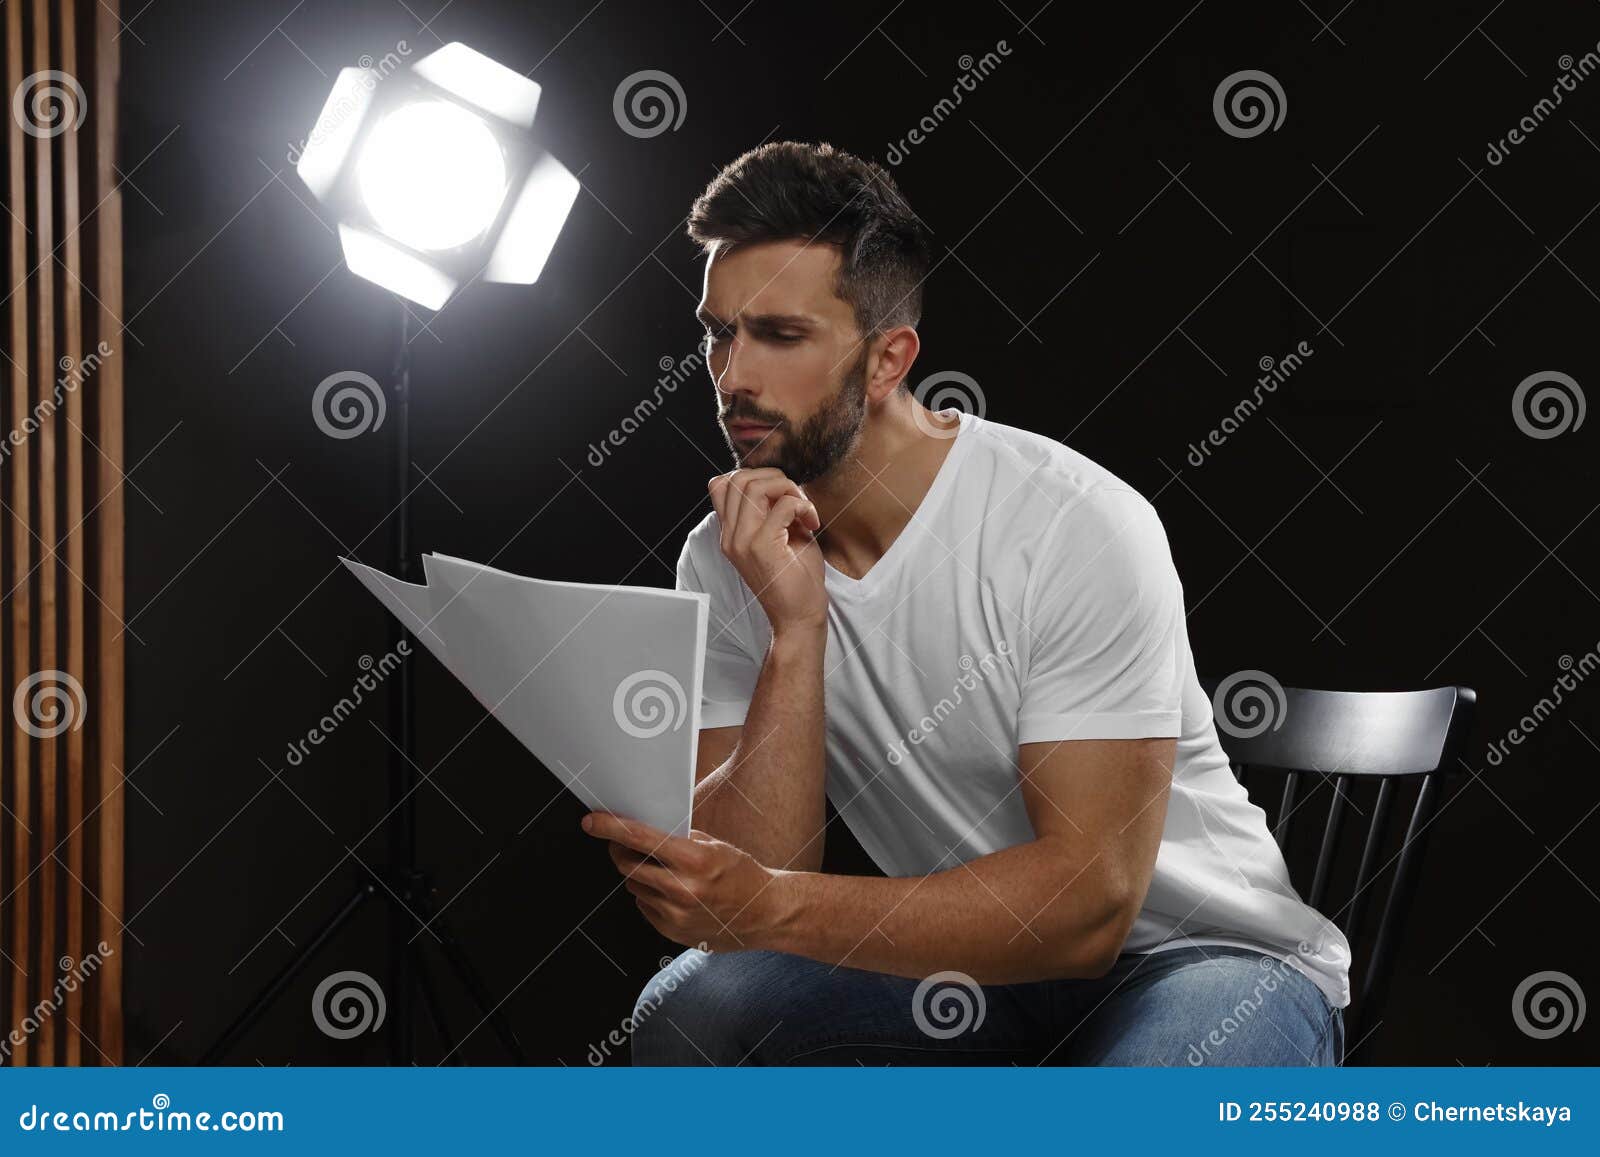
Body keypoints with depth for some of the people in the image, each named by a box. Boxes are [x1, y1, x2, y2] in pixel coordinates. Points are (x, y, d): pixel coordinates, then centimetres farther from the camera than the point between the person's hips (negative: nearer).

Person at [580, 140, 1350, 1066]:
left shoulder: (1078, 528, -22)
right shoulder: (727, 560, -6)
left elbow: (1090, 900, -28)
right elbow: (746, 891, -14)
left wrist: (775, 907, -37)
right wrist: (795, 636, -25)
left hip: (1205, 954, -5)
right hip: (965, 955, 5)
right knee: (691, 1012, -20)